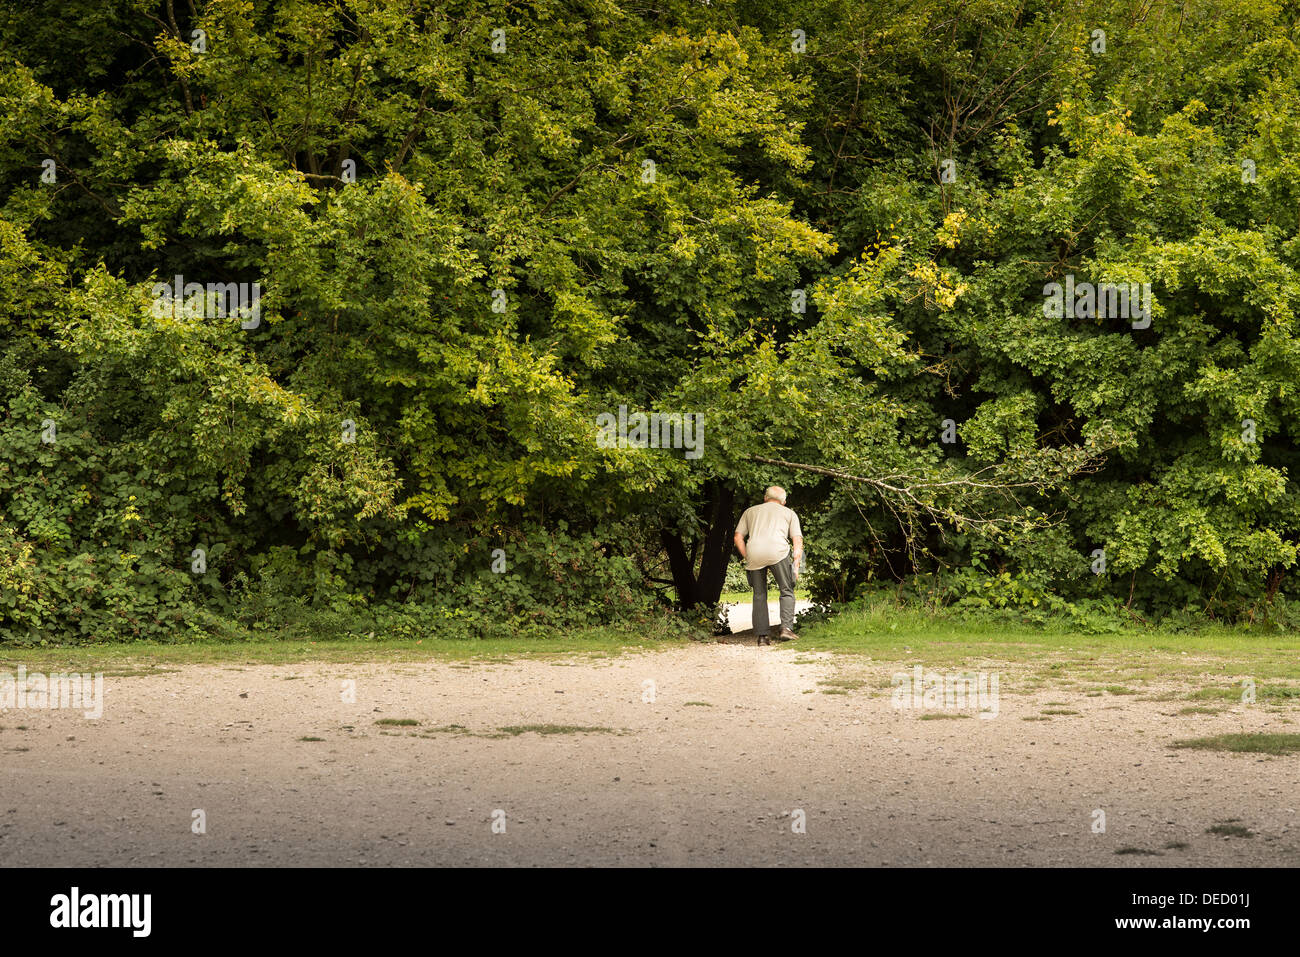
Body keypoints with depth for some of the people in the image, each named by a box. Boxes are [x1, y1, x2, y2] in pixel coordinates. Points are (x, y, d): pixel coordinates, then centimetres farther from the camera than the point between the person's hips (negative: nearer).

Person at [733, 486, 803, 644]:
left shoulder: (750, 511, 30)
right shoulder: (789, 513, 25)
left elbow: (738, 538, 20)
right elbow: (798, 541, 15)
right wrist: (796, 566, 14)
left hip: (754, 553, 2)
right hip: (777, 551, -2)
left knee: (759, 595, 11)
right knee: (787, 591, 8)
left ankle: (761, 635, 6)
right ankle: (786, 628, -8)